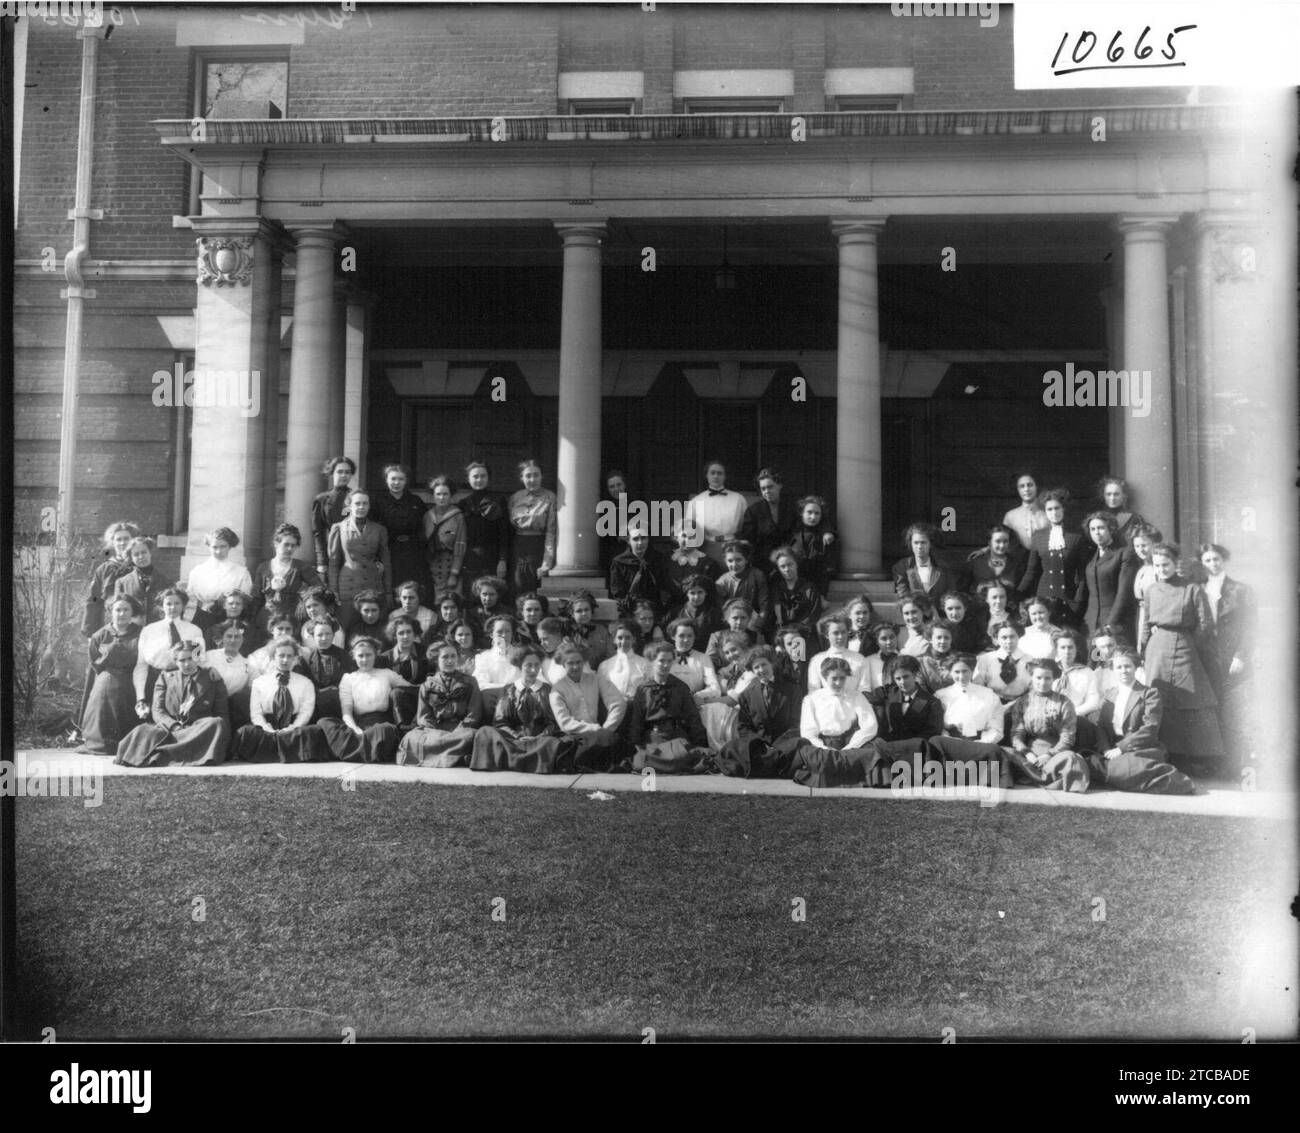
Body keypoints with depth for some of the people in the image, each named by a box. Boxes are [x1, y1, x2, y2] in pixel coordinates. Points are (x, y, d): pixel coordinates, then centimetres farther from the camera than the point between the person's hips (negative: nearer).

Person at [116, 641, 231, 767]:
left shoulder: (213, 679, 15)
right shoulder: (165, 678, 19)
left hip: (200, 731, 0)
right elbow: (157, 711, 9)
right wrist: (174, 727, -13)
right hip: (169, 729, 1)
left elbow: (222, 714, 10)